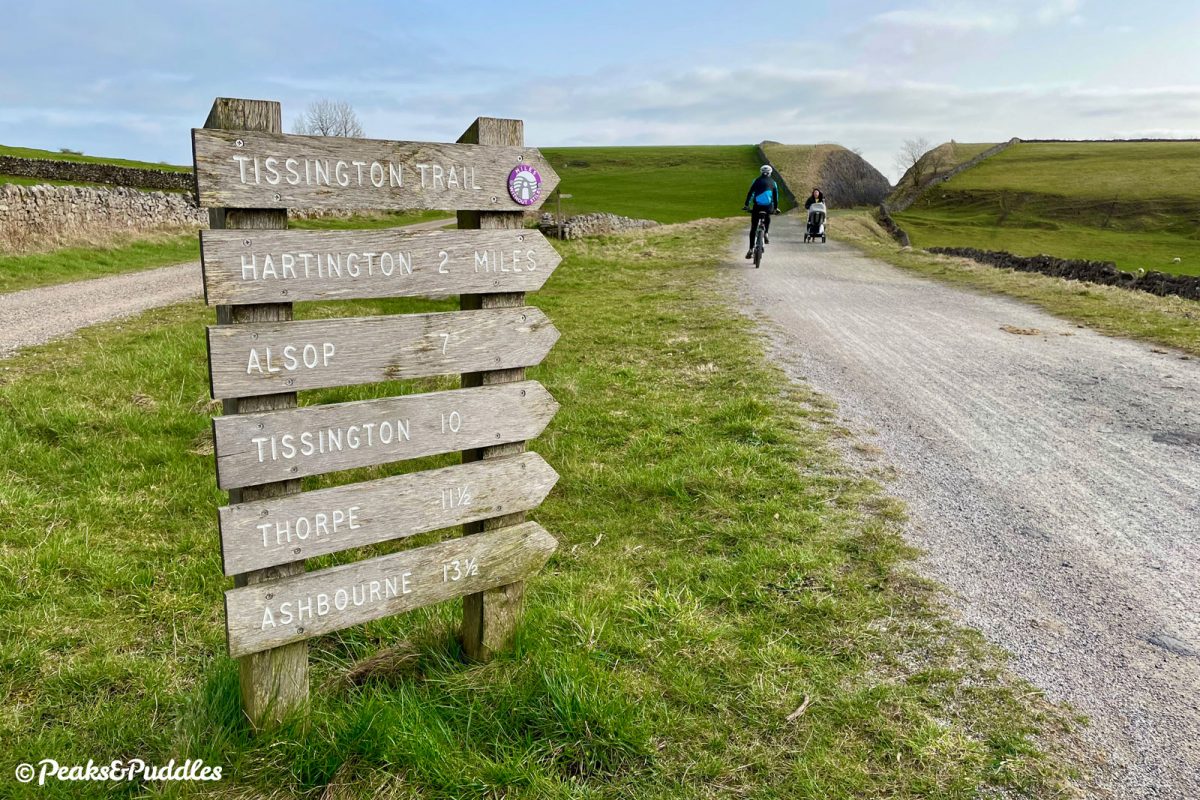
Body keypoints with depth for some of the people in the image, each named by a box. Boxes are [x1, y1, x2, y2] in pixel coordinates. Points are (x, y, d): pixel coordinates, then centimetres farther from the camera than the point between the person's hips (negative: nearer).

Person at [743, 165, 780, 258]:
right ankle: (765, 233, 16)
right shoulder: (772, 182, 13)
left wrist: (746, 205, 11)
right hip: (768, 206, 1)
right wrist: (776, 208, 22)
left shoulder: (757, 180, 10)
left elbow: (750, 193, 6)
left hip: (756, 206, -1)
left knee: (753, 228, 3)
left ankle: (751, 249, -3)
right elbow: (776, 195, 14)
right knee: (768, 218, 36)